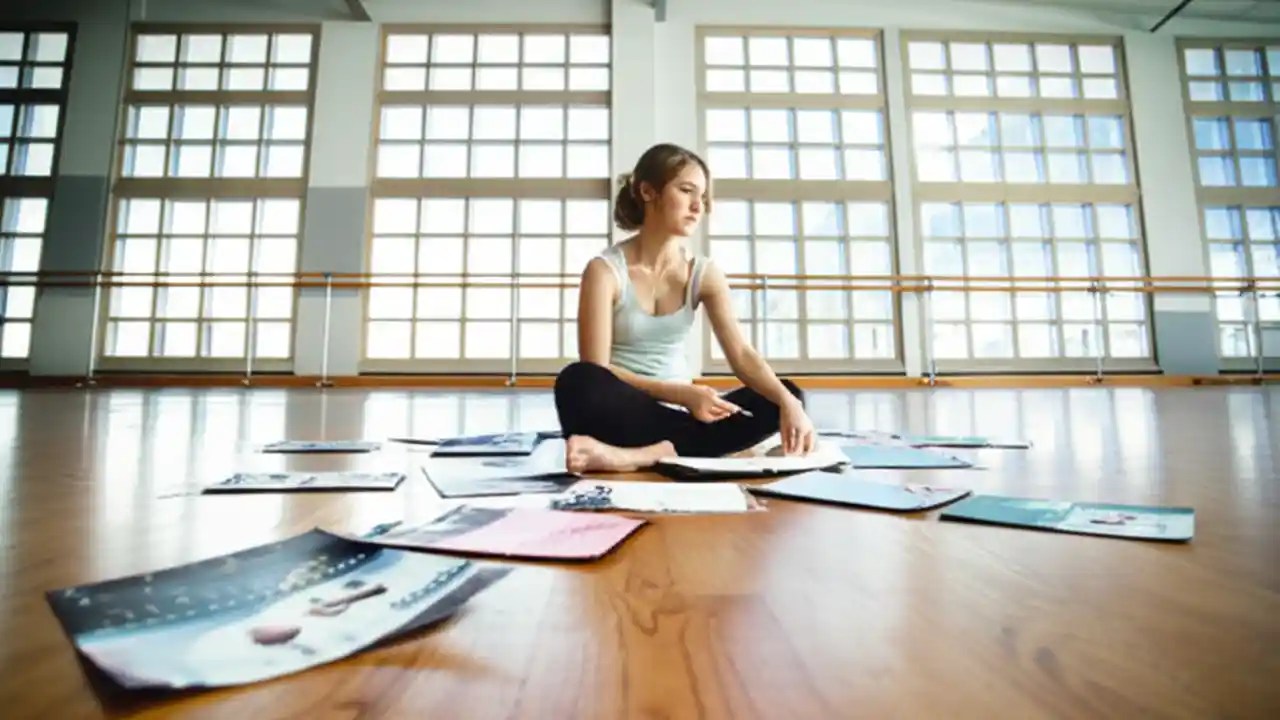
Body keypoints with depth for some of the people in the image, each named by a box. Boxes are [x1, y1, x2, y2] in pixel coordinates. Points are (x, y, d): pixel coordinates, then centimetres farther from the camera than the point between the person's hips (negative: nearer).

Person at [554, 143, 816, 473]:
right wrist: (683, 394, -26)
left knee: (786, 396, -17)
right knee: (577, 381, -35)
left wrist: (788, 402, -26)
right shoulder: (604, 270, -9)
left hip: (678, 414, 5)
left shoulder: (705, 274, 4)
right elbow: (595, 370, -16)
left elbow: (742, 354, -6)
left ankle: (639, 455, -31)